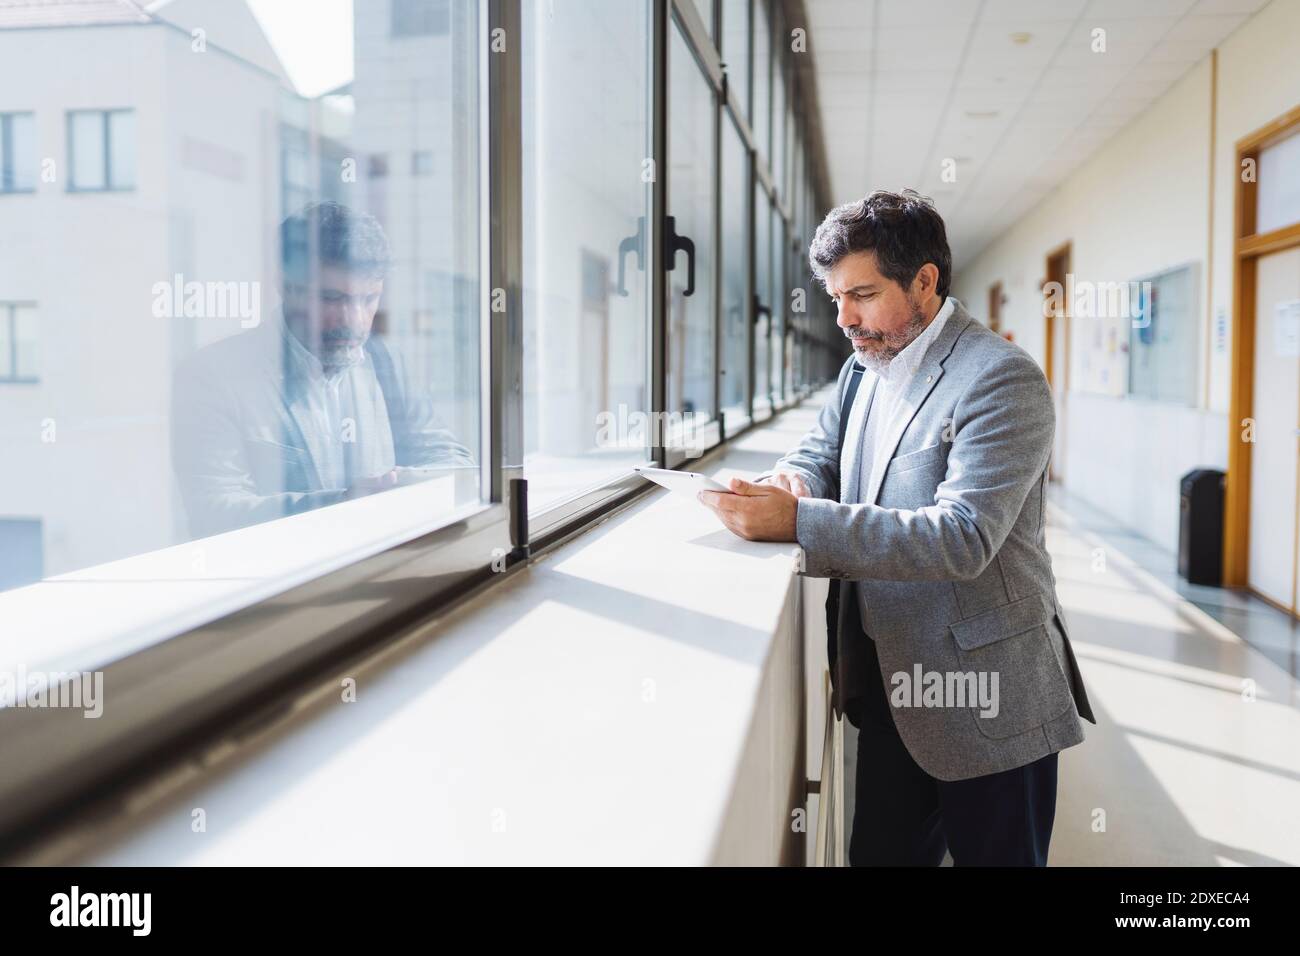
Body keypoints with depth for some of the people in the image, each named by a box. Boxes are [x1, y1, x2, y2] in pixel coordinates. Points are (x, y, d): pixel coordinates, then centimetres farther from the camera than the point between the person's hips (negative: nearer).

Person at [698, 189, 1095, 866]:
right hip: (888, 681, 7)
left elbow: (963, 537, -28)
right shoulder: (864, 366, 7)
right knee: (879, 854, 17)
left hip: (986, 697, -7)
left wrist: (798, 522, -34)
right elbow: (822, 449, 17)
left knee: (994, 855, 9)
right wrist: (794, 477, -10)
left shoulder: (1002, 380, -18)